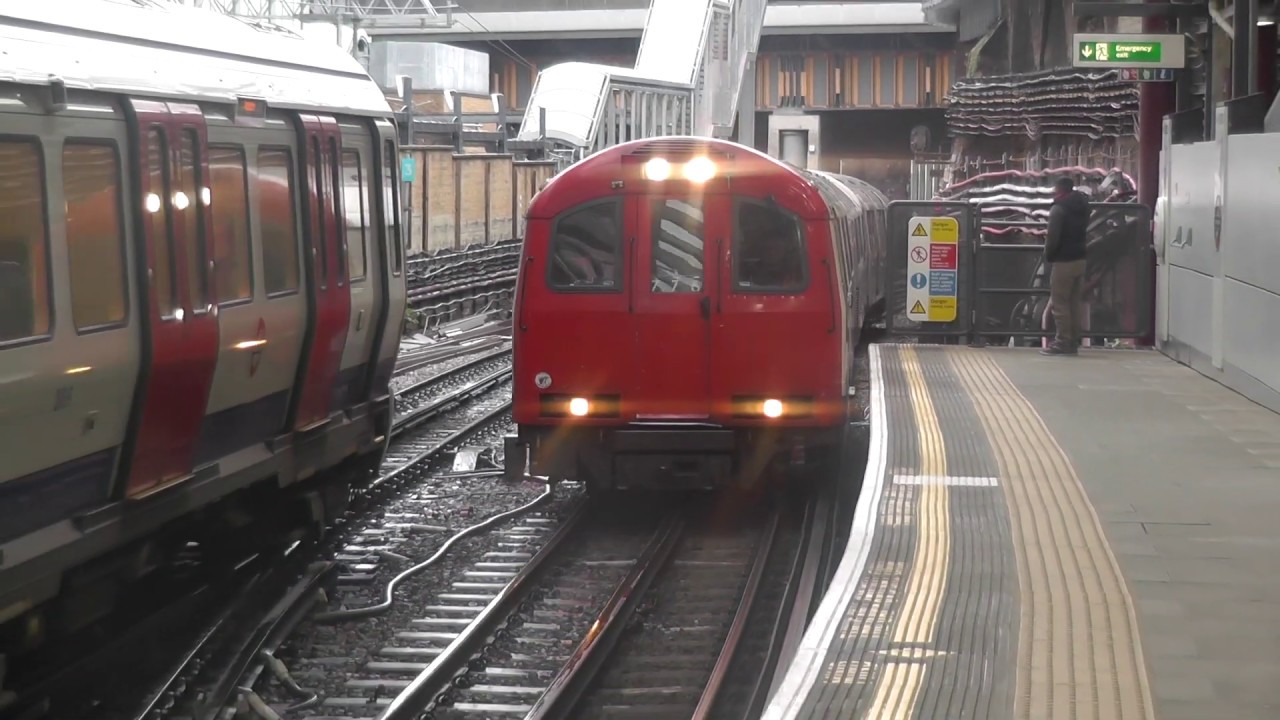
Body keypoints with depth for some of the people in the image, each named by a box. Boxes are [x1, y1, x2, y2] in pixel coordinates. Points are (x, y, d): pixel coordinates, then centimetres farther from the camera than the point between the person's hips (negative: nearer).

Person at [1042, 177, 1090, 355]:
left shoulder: (1059, 209, -13)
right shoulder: (1082, 206, 13)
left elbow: (1053, 237, -16)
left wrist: (1048, 256, -3)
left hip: (1064, 261, -8)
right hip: (1080, 259, 8)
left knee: (1059, 302, -4)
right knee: (1075, 302, 11)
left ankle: (1063, 342, -6)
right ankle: (1073, 341, 14)